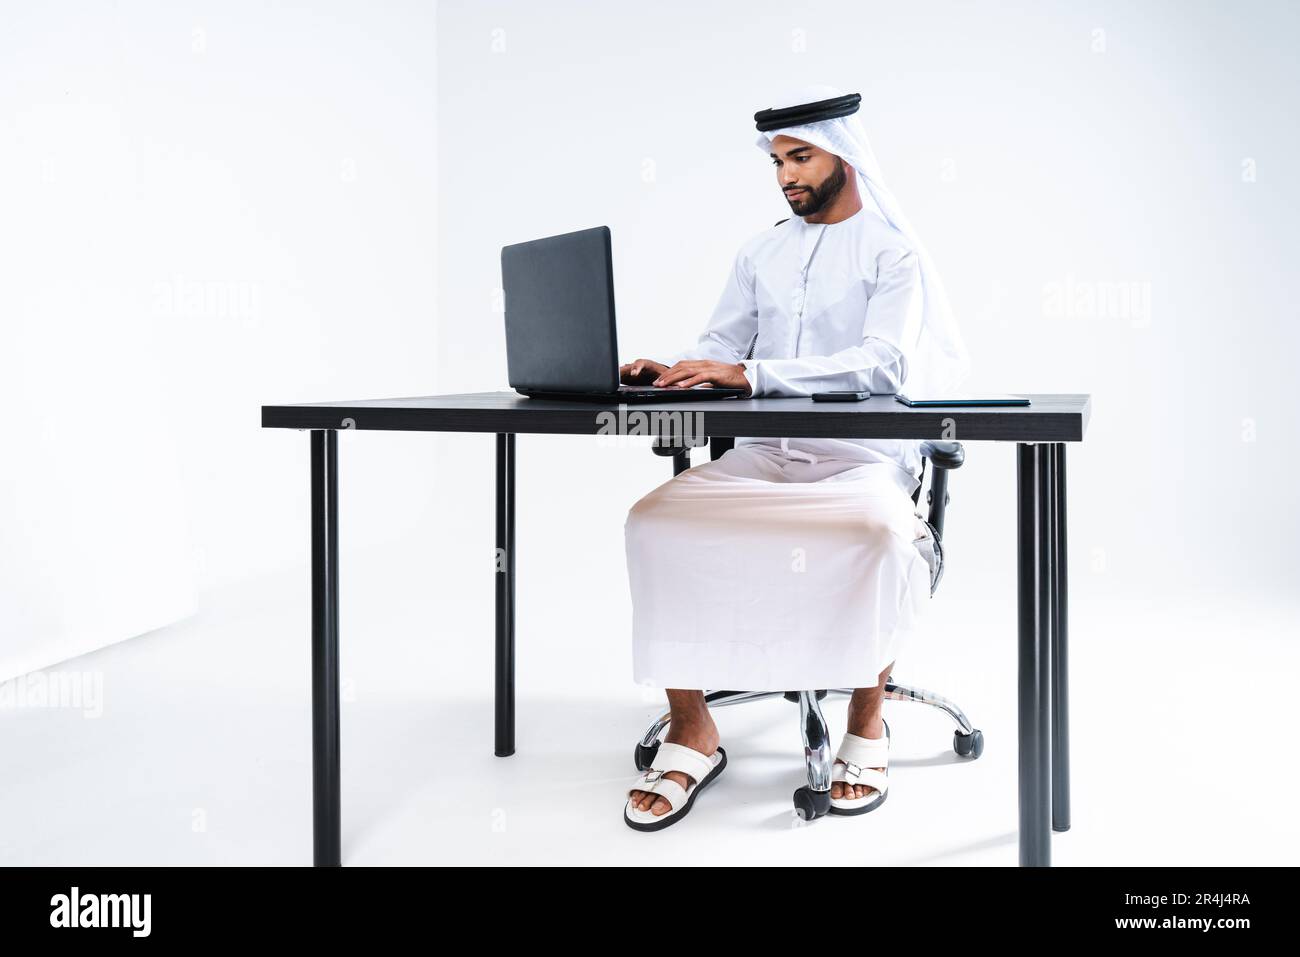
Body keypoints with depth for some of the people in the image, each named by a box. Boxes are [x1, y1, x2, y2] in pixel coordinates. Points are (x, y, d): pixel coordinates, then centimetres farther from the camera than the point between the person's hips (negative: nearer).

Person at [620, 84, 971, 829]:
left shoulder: (893, 252, 0)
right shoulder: (760, 255, 17)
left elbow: (881, 363, -16)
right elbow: (718, 352, 13)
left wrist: (747, 374, -25)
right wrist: (670, 374, -12)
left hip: (862, 458, -4)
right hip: (764, 456, 4)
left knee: (879, 528, -38)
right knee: (655, 520, -22)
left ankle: (868, 725, -15)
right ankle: (691, 732, -13)